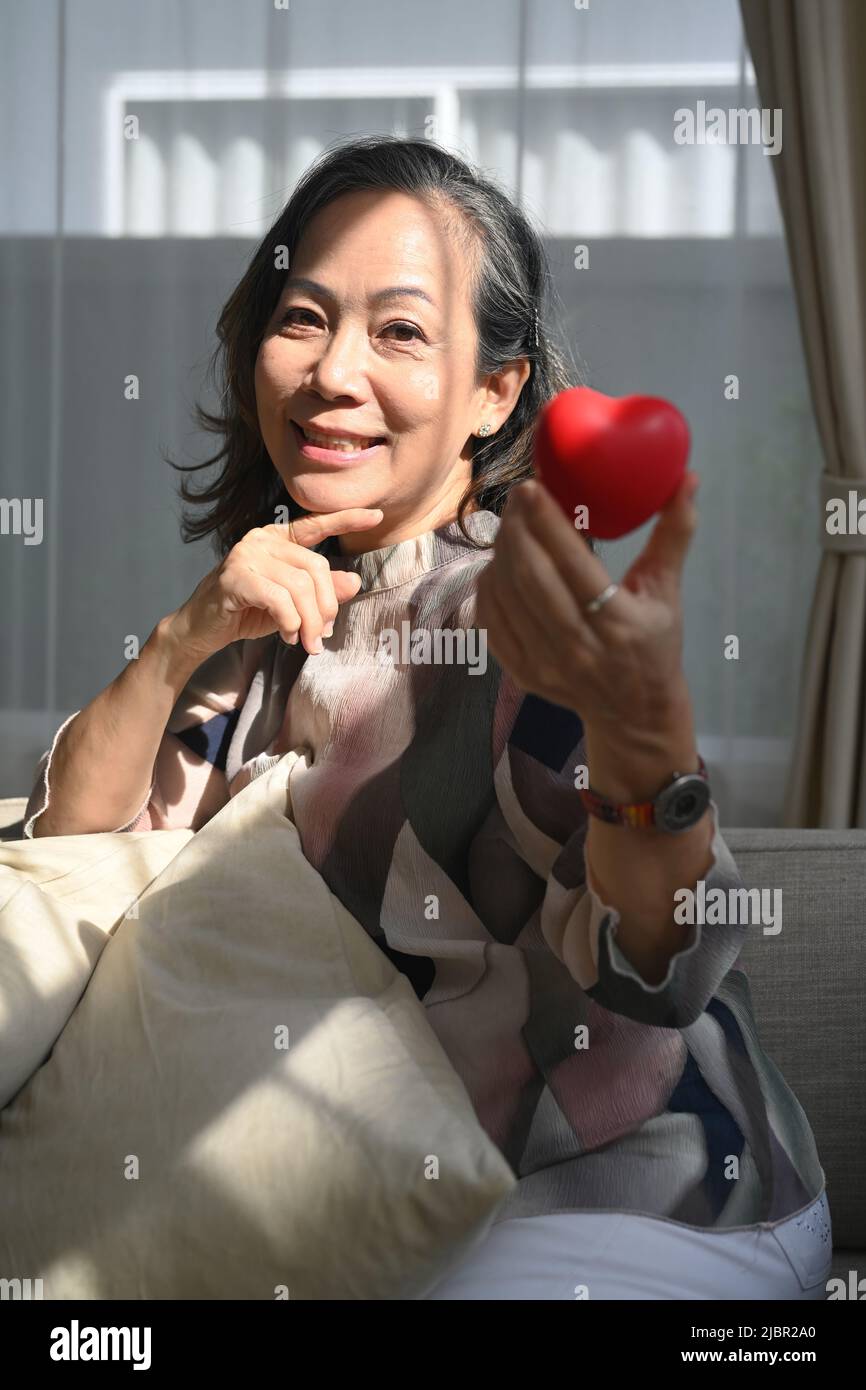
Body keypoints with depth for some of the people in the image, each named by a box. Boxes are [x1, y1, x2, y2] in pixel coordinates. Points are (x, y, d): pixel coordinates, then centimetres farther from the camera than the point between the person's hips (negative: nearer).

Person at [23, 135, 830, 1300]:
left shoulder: (529, 600, -16)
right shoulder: (278, 603, 4)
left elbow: (653, 969, -28)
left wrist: (647, 731, -49)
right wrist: (181, 644, -16)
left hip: (644, 1206, -6)